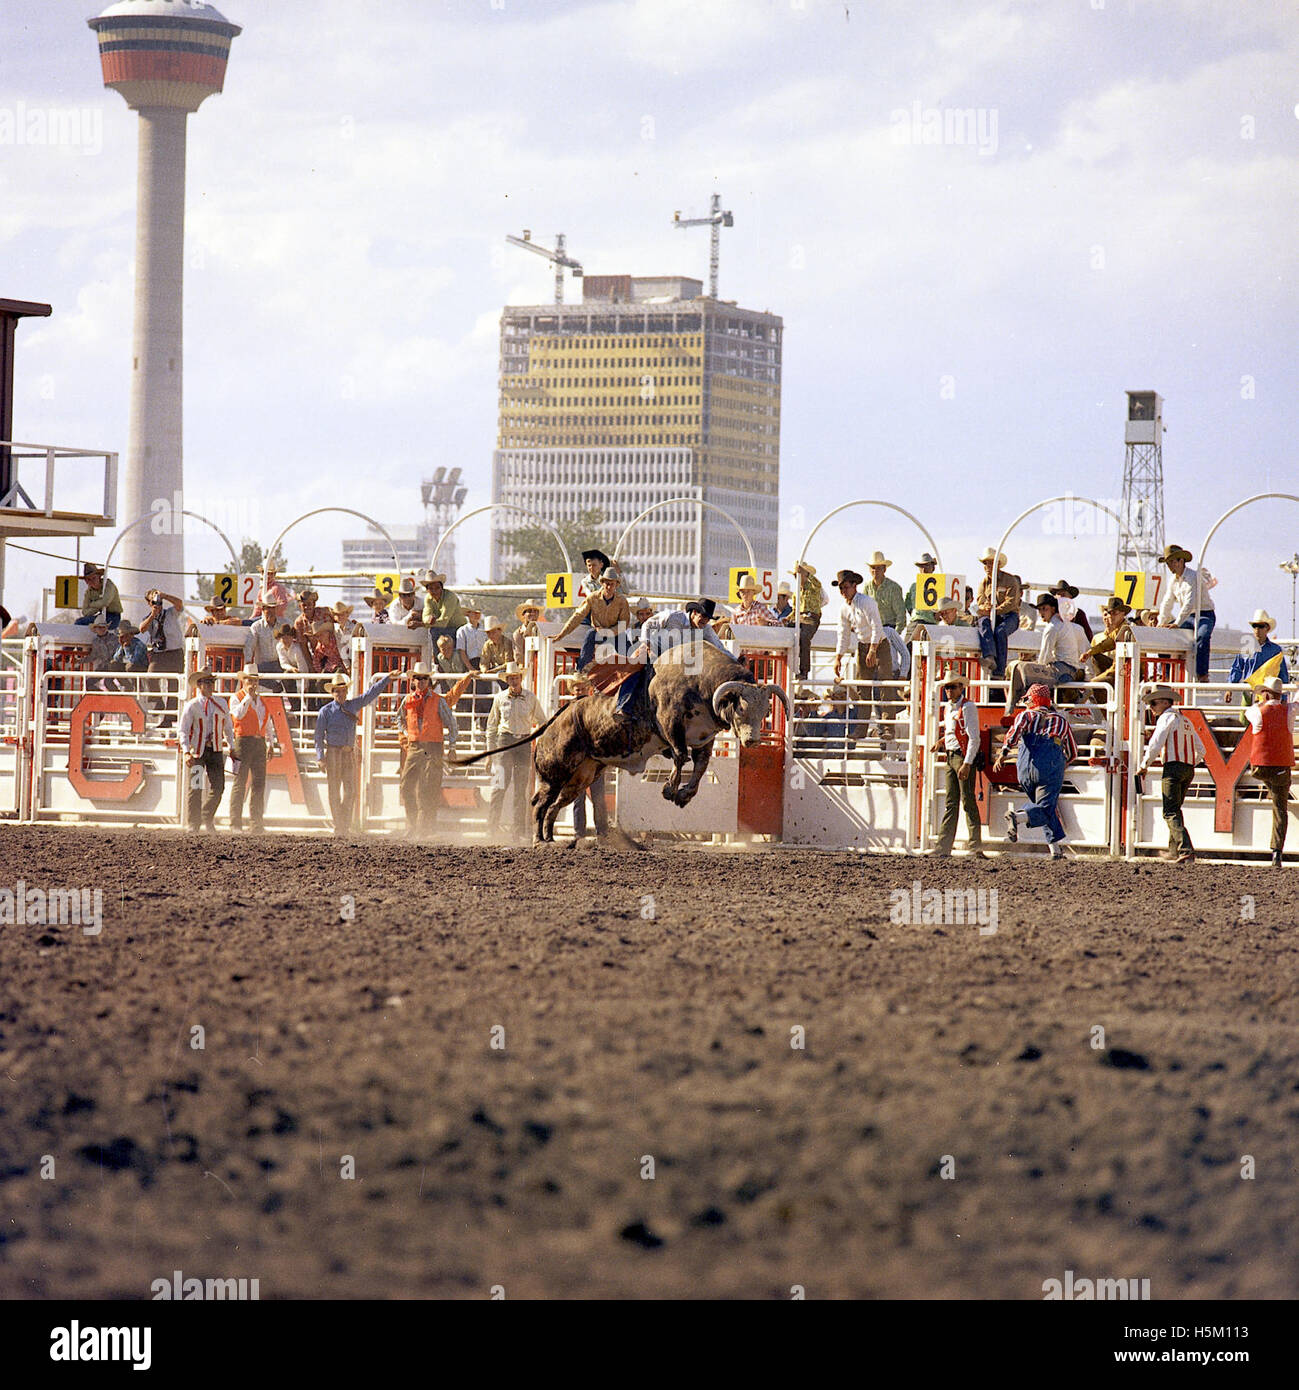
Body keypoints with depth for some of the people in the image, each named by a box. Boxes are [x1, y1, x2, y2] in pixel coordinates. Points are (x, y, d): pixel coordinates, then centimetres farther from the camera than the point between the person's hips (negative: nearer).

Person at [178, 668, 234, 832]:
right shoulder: (192, 706, -2)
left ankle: (207, 819, 18)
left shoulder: (221, 704, 10)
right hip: (196, 751, -3)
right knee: (194, 788, -2)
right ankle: (193, 823, 6)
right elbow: (184, 731, -7)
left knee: (218, 787, -2)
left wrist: (231, 747, 11)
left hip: (216, 750, 3)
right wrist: (186, 752, -19)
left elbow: (228, 728, 19)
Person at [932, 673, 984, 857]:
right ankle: (943, 848, 6)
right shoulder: (948, 707, 16)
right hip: (950, 757, 8)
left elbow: (974, 738, -15)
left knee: (968, 802, -7)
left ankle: (976, 848, -5)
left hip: (964, 756, -8)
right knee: (950, 803, 7)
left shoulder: (967, 707, -10)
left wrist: (967, 763, -20)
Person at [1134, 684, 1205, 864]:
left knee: (1171, 813, -11)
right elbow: (1200, 751, 22)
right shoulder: (1186, 721, 22)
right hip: (1189, 769, 8)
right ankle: (1174, 850, 29)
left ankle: (1186, 851, -25)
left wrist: (1143, 766, -2)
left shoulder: (1167, 718, -3)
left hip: (1173, 768, -8)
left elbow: (1155, 745, -13)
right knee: (1175, 810, 22)